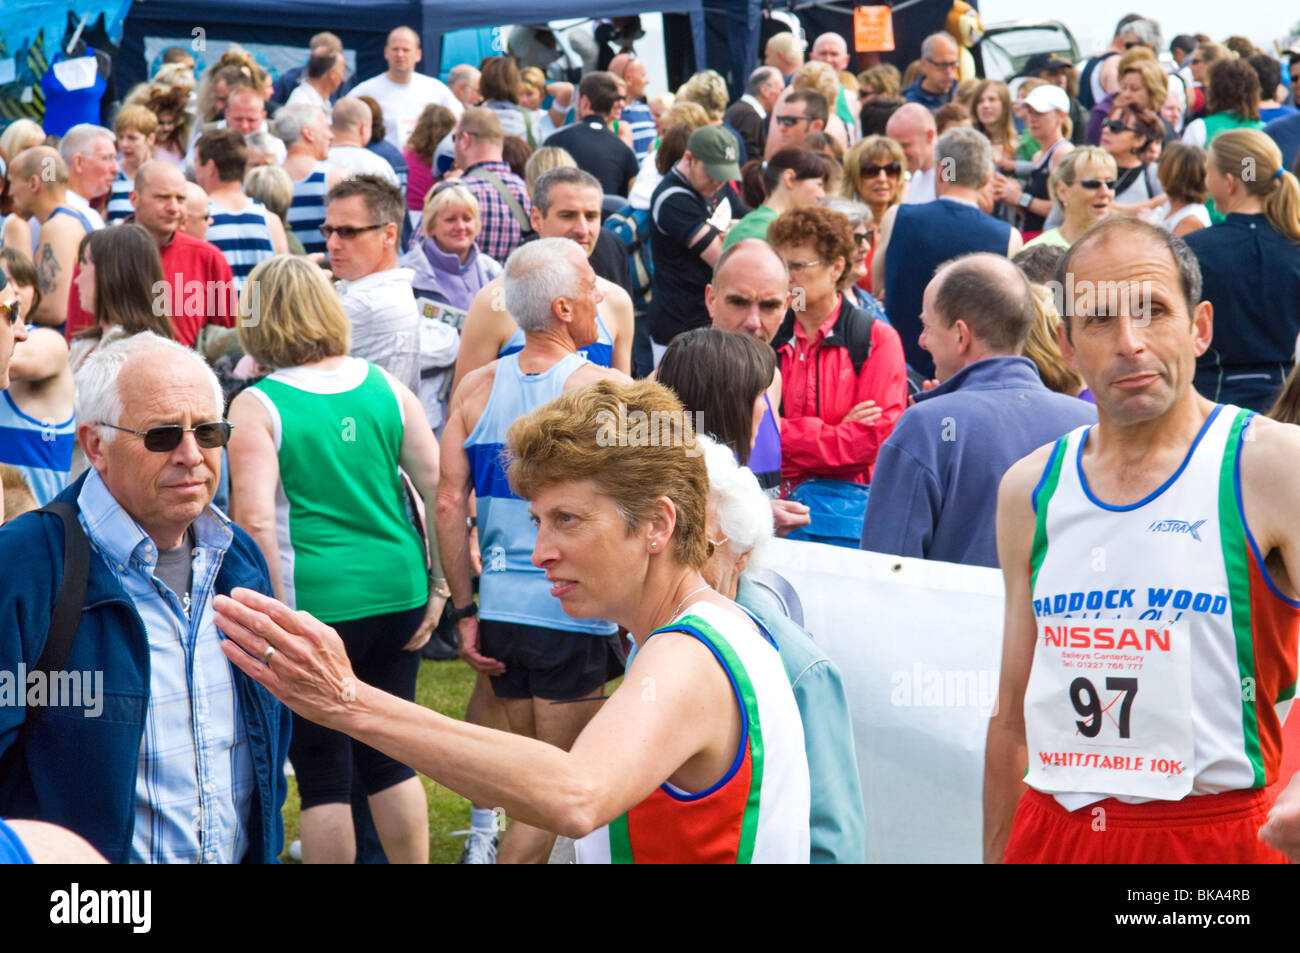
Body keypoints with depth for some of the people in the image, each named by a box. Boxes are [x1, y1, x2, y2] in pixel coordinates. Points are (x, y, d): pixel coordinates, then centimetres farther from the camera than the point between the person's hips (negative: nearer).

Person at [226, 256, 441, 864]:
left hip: (314, 604, -5)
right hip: (397, 596, 5)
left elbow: (255, 524, -16)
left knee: (322, 775, 6)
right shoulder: (384, 387, 4)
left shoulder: (256, 408, -8)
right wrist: (438, 587, 9)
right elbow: (440, 489, 4)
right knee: (391, 757, 18)